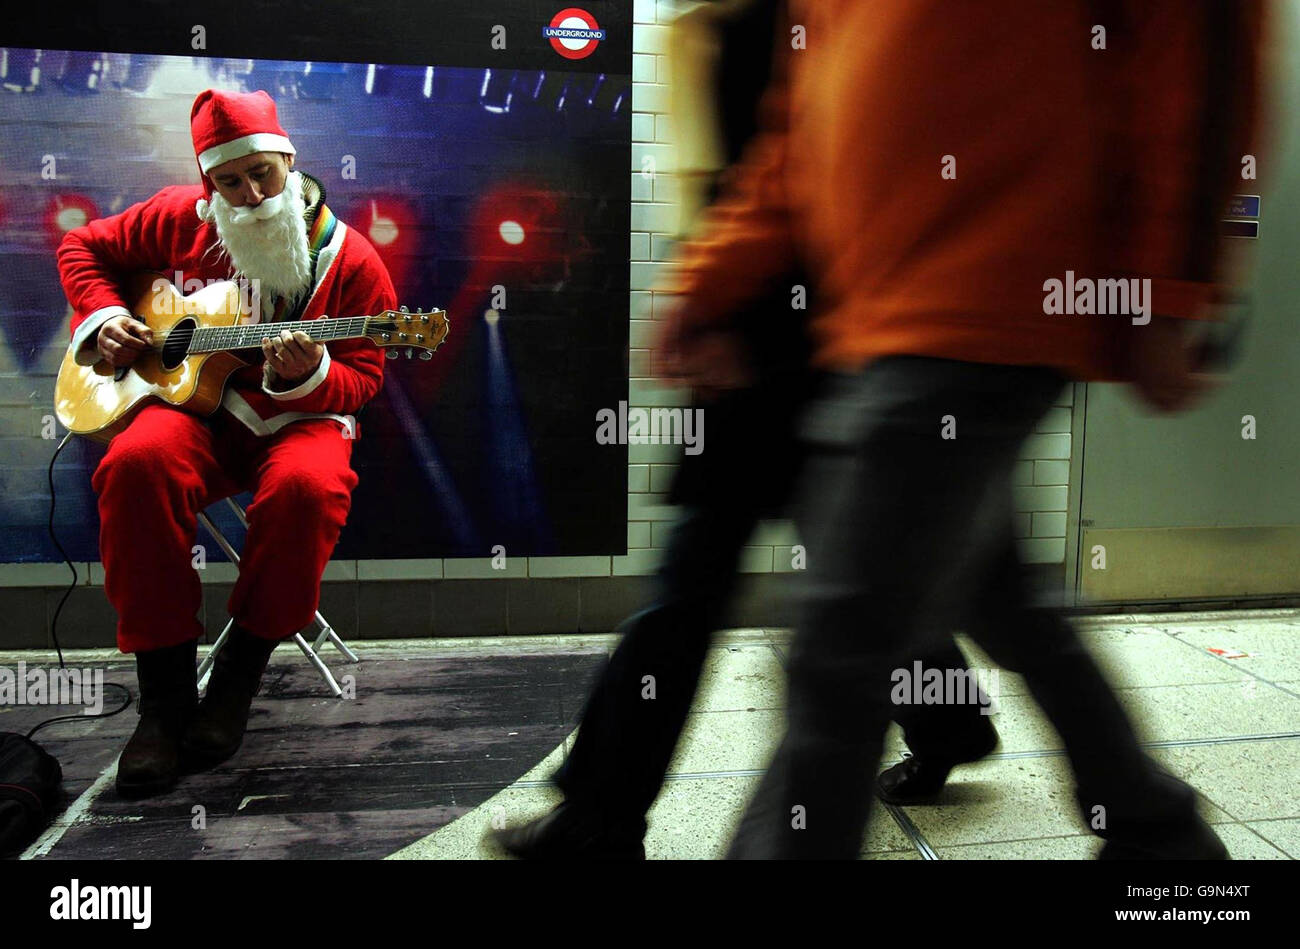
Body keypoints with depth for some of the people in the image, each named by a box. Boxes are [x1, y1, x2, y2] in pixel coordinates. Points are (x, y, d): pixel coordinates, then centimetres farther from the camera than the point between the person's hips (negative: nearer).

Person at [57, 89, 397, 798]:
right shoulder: (178, 220, 7)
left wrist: (309, 375, -23)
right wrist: (101, 317, 5)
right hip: (190, 405, 2)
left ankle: (237, 679, -15)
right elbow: (84, 246, 23)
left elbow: (362, 378, -2)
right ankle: (164, 693, -22)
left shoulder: (349, 259, -2)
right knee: (137, 464, -33)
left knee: (306, 486, -37)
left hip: (299, 416, -2)